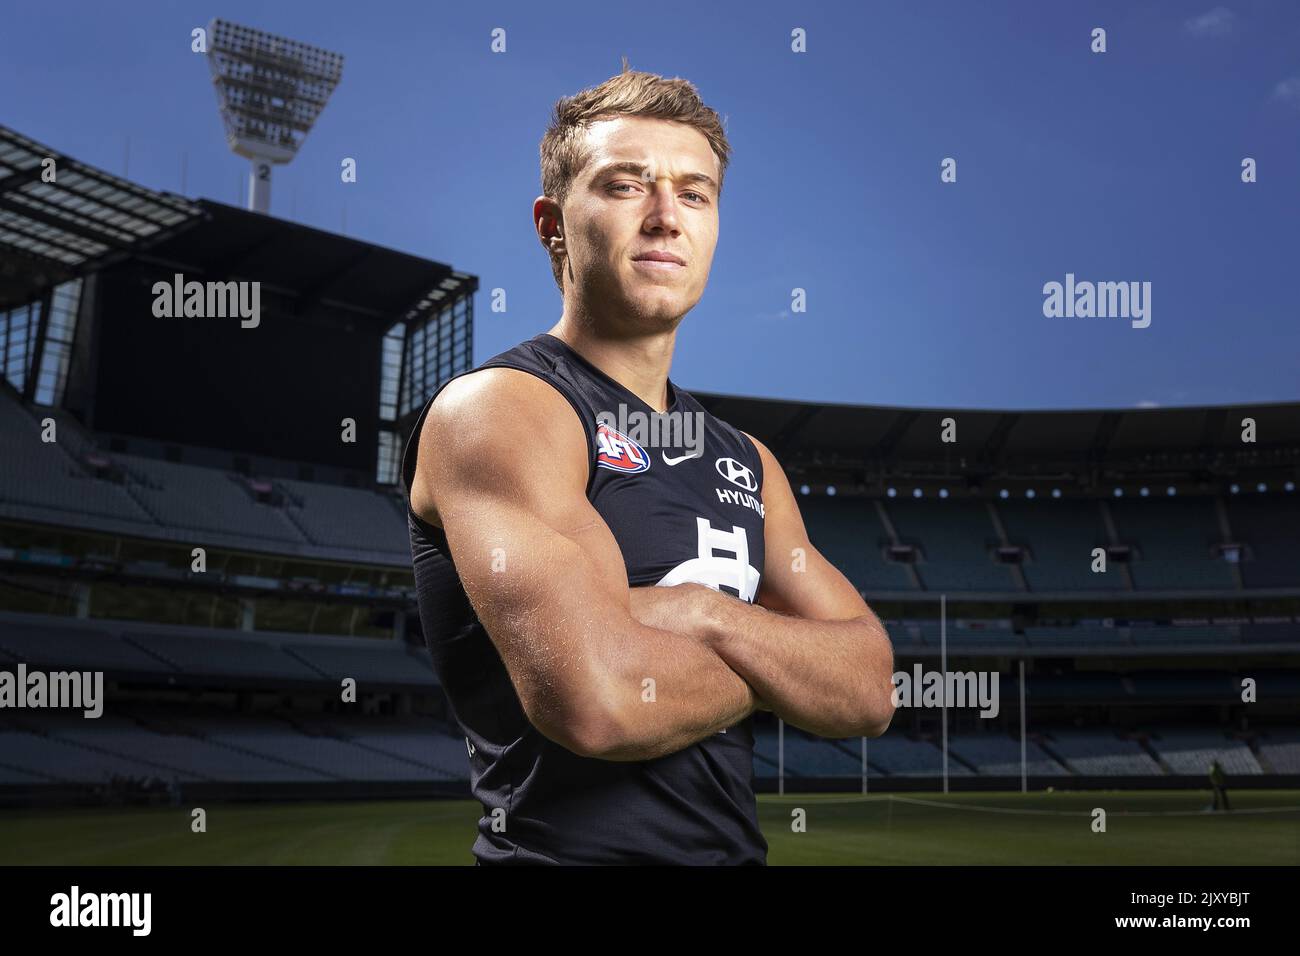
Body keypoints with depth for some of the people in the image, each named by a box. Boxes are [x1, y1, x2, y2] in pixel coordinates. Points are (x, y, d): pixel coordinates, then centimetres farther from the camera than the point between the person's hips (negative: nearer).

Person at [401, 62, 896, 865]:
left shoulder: (745, 461, 9)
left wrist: (707, 617, -16)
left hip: (734, 843, 7)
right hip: (567, 845, -7)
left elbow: (869, 692, 1)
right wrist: (772, 666, -8)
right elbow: (597, 702, -27)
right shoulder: (497, 409, -14)